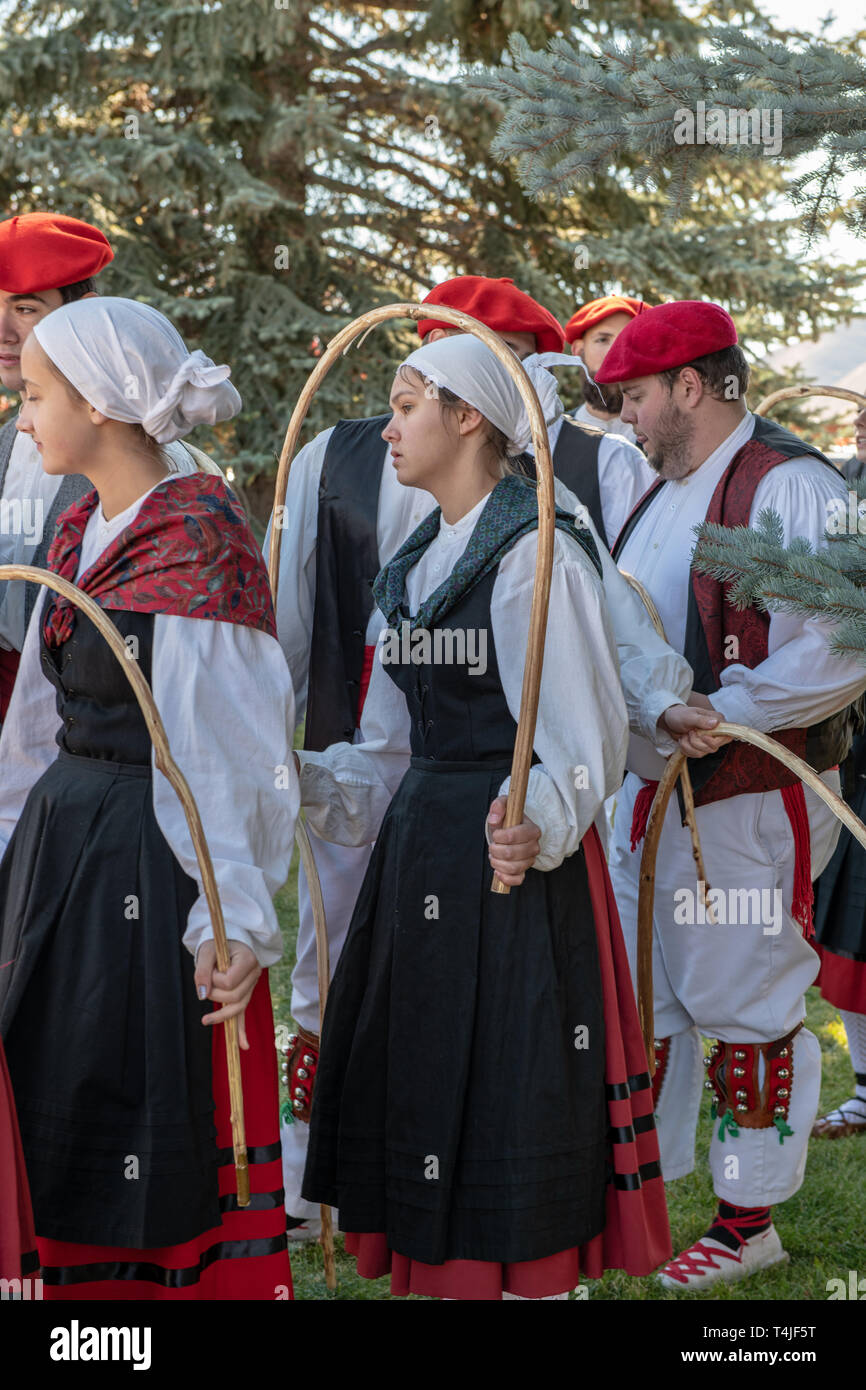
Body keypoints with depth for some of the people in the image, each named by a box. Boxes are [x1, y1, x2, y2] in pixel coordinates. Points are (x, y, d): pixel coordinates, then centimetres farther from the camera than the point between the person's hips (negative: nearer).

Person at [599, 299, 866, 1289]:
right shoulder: (666, 492, 15)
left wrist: (718, 716, -23)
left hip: (747, 805, -9)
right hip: (647, 793, 9)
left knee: (742, 1009, 1)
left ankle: (748, 1222, 15)